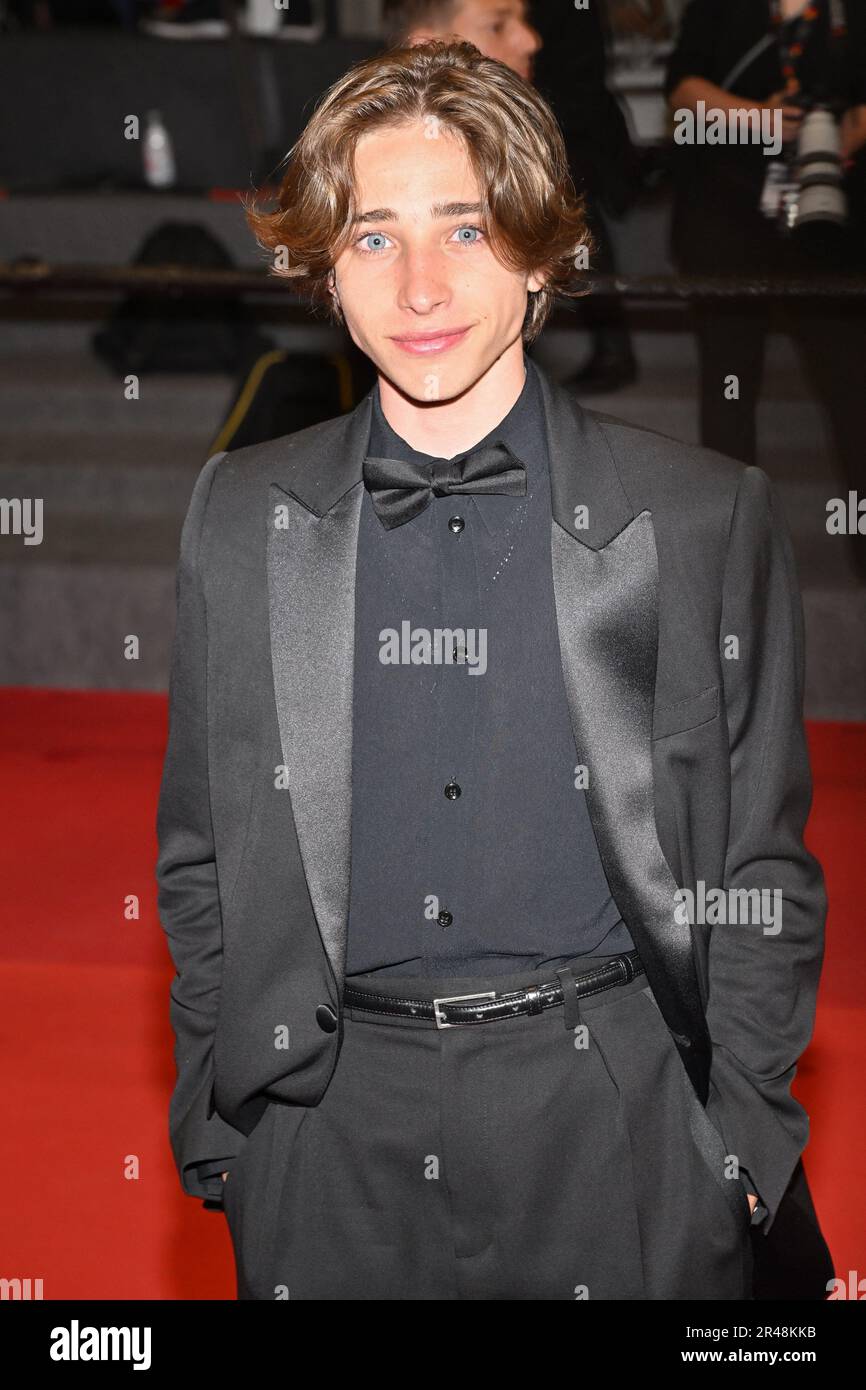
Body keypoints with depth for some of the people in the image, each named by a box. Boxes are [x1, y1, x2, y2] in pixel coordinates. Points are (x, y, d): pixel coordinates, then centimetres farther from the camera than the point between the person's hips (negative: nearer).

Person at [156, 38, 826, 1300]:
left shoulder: (707, 517, -2)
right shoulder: (243, 516, 4)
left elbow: (761, 869, 2)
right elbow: (200, 856, 8)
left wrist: (746, 1141, -2)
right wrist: (210, 1127, 4)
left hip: (606, 1113, -1)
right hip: (329, 1122, 2)